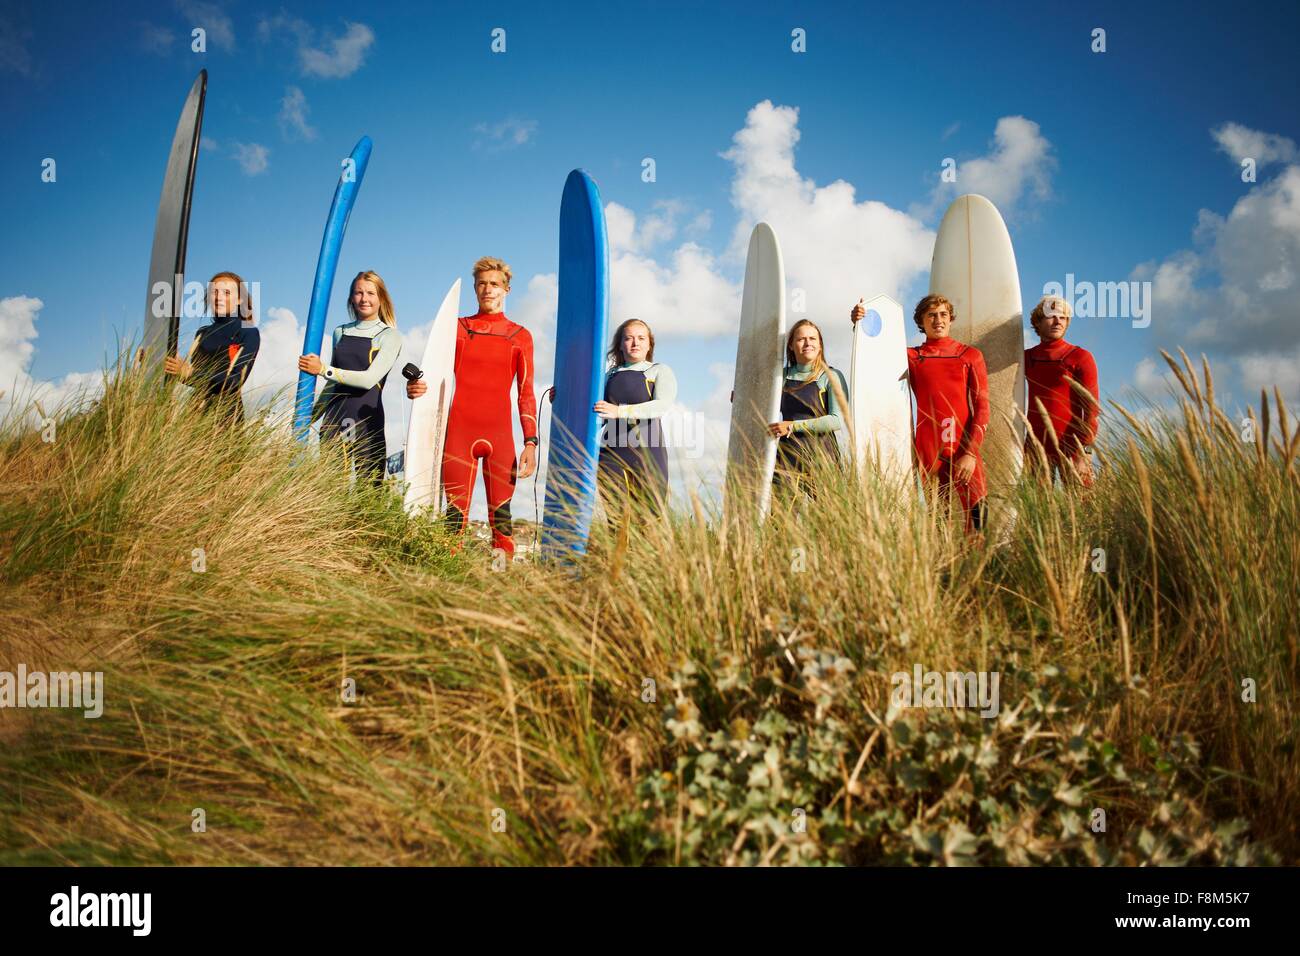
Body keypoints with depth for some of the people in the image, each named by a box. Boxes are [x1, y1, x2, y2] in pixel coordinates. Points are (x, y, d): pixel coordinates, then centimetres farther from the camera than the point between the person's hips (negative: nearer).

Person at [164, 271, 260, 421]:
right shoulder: (202, 333, 14)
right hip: (197, 408, 5)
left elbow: (236, 380, -13)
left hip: (227, 411, -5)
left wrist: (190, 373, -19)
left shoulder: (249, 333, -3)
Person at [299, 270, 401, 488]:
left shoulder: (389, 336, 1)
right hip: (334, 416, 5)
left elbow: (369, 379, -12)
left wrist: (323, 370, -9)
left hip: (367, 419, -5)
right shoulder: (341, 332, 17)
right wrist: (312, 414, 25)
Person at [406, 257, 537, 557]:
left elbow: (526, 393, 9)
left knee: (501, 513, -4)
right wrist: (416, 388, -12)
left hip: (499, 434, 0)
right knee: (455, 513, -5)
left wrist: (531, 443, -1)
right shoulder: (457, 327, 13)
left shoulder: (520, 336, 11)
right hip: (458, 431, 0)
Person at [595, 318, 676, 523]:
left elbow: (662, 405, -11)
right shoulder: (610, 375, 22)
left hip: (647, 453, -3)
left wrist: (620, 411, -22)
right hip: (612, 453, 3)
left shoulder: (660, 372, 8)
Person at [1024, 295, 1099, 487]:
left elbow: (1091, 407, -5)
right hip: (1036, 447, 3)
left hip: (1069, 447, -3)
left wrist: (1081, 453, -12)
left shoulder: (1080, 357, 0)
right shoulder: (1026, 358, 10)